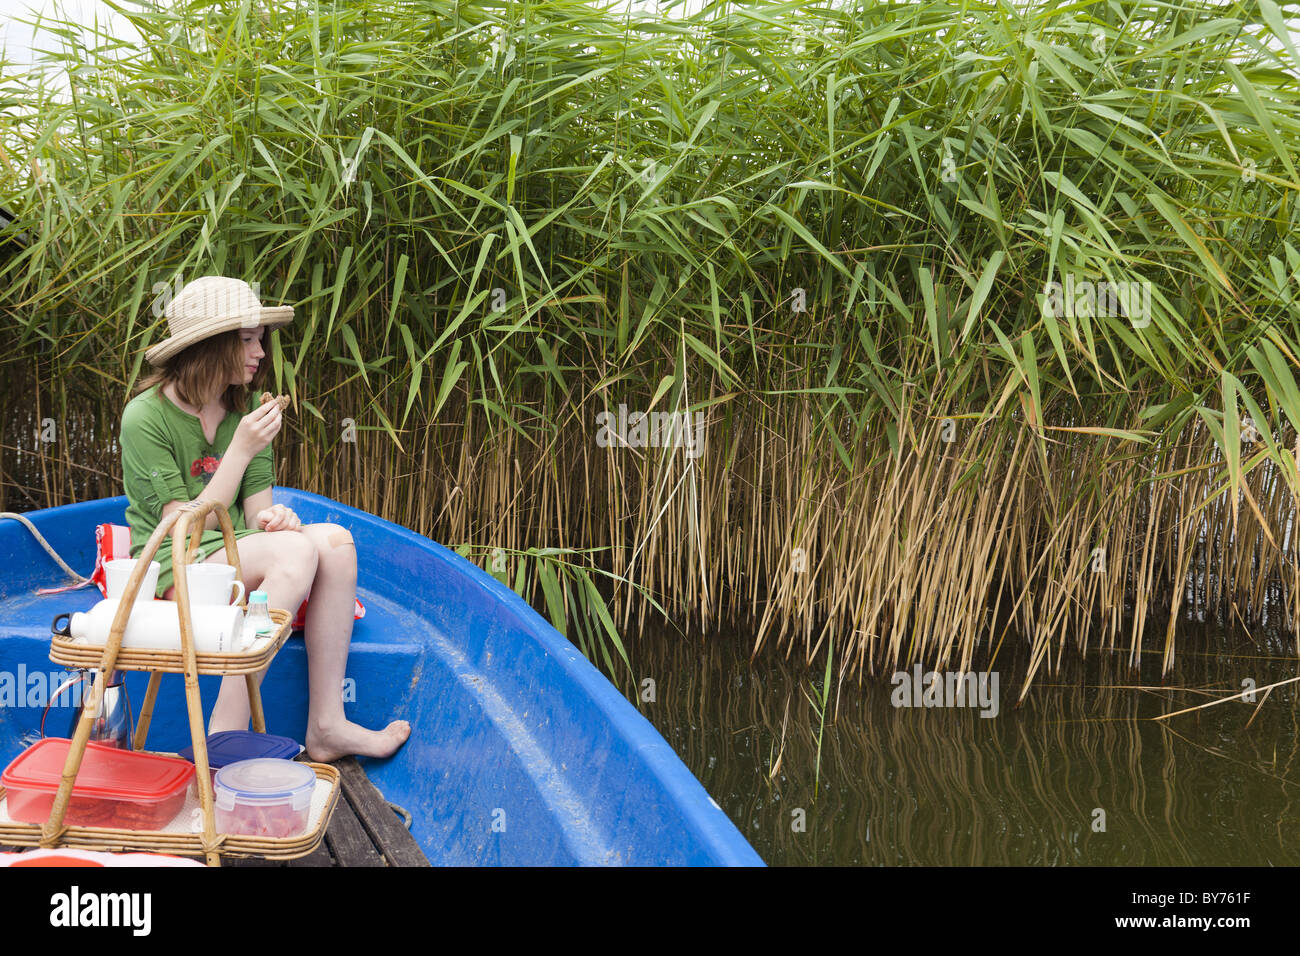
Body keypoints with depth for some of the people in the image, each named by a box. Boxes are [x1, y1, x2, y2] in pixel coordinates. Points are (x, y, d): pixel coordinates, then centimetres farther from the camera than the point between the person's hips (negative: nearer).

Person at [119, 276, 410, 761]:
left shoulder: (247, 407, 9)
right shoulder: (145, 417, -11)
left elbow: (256, 510, 5)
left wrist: (272, 518, -20)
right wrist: (240, 451, -19)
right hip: (171, 568, -6)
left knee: (334, 539, -22)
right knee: (297, 549, -31)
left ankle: (327, 725, -23)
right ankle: (225, 738, -32)